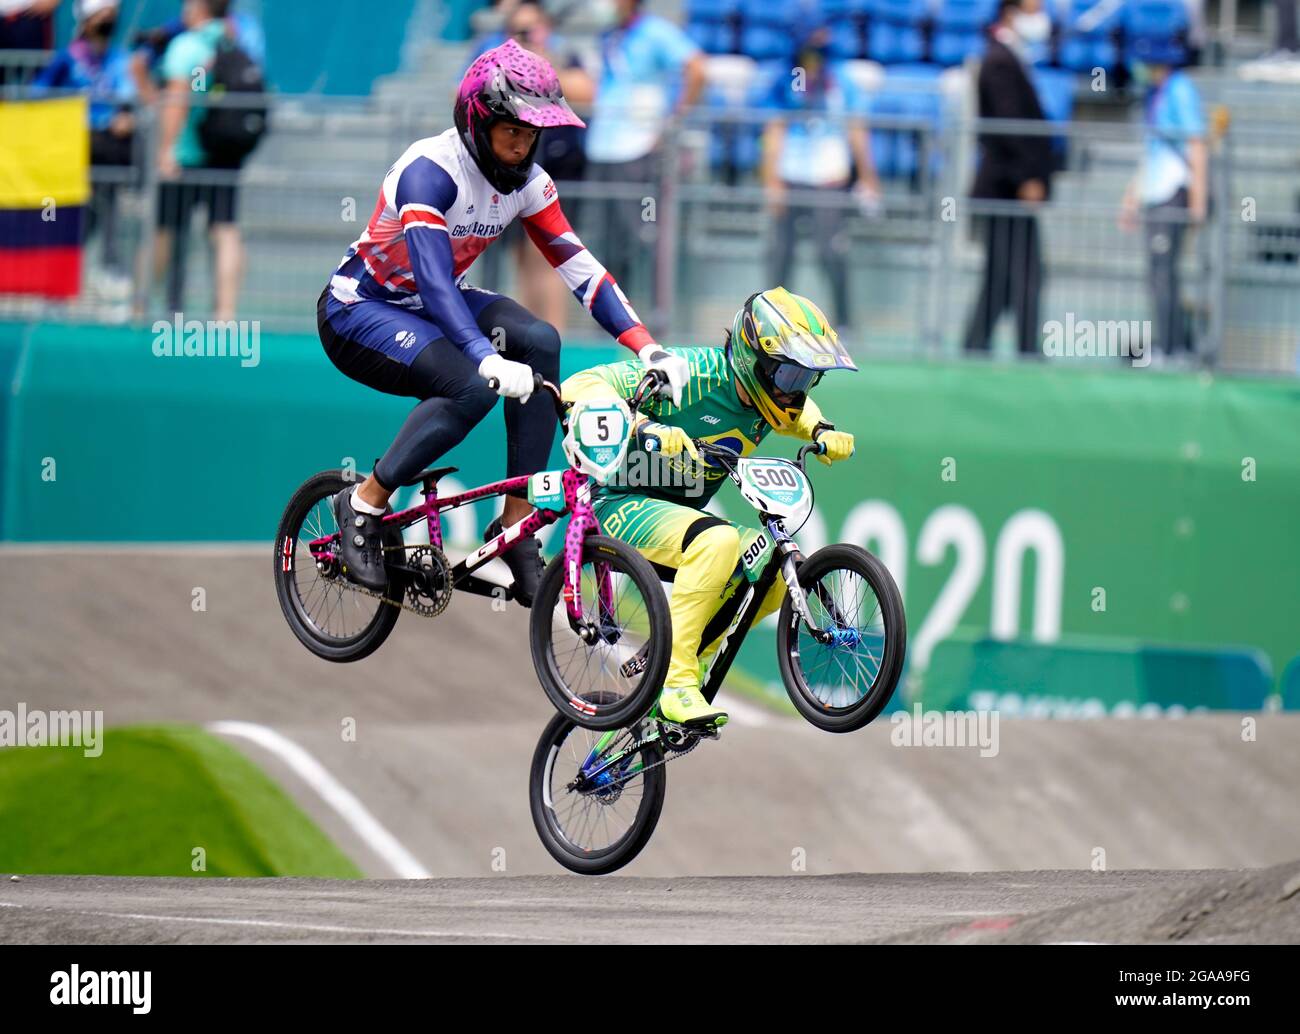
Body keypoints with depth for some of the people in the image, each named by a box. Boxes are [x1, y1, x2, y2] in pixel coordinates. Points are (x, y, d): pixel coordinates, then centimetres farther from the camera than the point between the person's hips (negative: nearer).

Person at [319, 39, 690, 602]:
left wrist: (650, 349, -17)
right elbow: (434, 281, -39)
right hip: (358, 311, -7)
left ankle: (517, 524, -16)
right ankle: (363, 504, -13)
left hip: (428, 306, 7)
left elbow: (578, 265, -6)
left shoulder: (525, 179, -5)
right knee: (471, 386, -33)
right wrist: (490, 361, -53)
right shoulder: (430, 170, -28)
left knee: (539, 340, -21)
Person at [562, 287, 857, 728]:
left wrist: (822, 433, 3)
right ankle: (677, 684, -31)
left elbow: (797, 411, 26)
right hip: (621, 503, -8)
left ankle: (674, 655, 6)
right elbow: (582, 386, -27)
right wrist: (644, 427, -41)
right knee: (719, 541, -34)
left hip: (681, 513, 8)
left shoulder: (764, 400, 0)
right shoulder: (693, 375, -23)